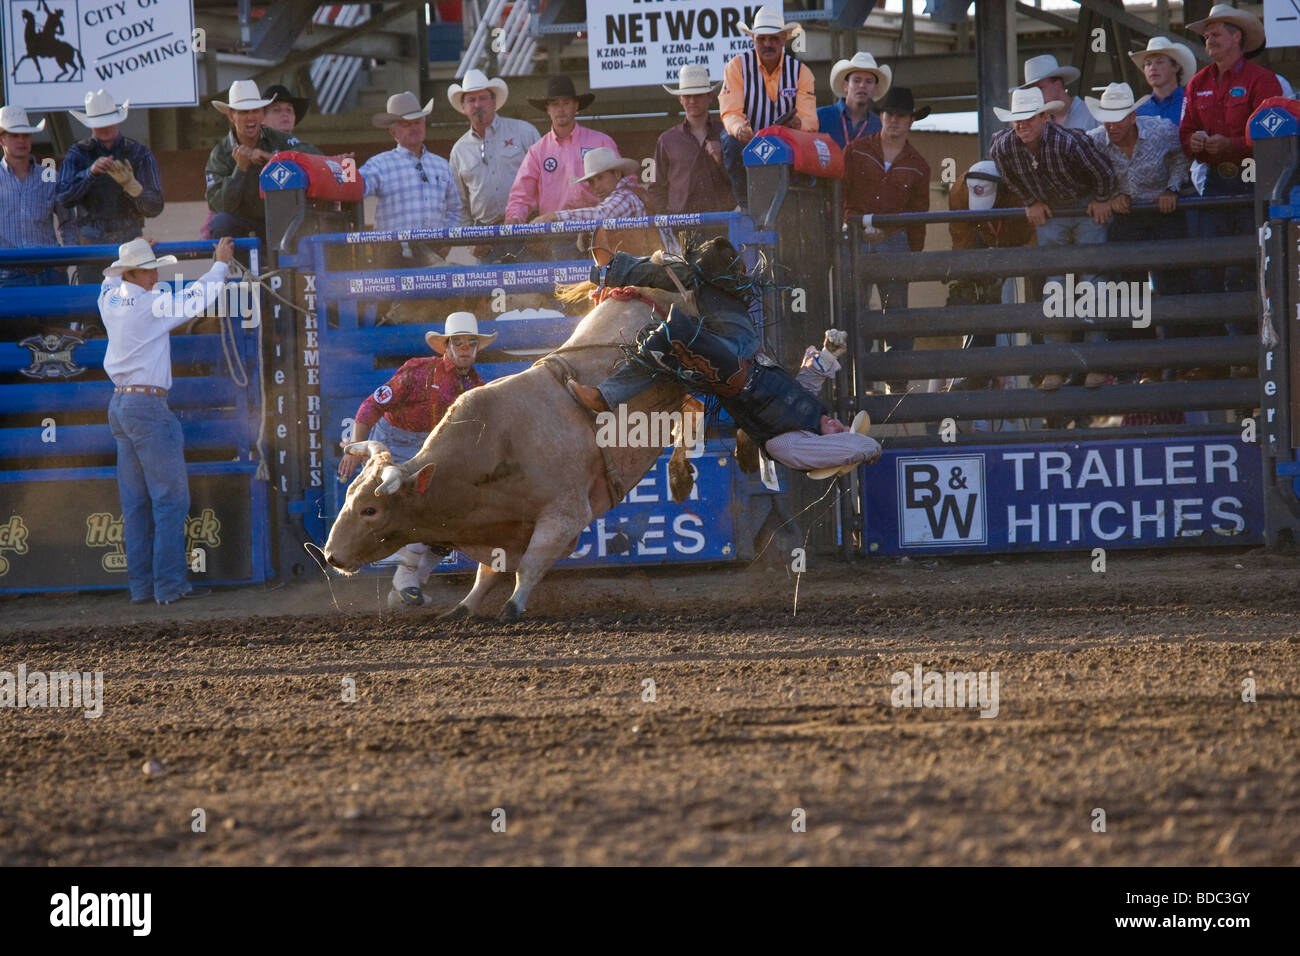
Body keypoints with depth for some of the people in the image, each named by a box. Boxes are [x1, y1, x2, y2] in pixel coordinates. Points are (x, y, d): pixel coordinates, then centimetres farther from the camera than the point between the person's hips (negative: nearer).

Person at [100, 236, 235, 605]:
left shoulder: (109, 299, 6)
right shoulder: (152, 304, -14)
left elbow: (110, 279, 31)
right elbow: (197, 298, -3)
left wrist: (137, 249, 47)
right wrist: (221, 263, 14)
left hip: (119, 404, 8)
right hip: (148, 404, -8)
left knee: (135, 503, 9)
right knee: (170, 499, -4)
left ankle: (140, 585, 9)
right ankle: (170, 584, -7)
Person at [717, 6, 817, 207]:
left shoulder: (800, 72, 2)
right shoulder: (737, 66, -2)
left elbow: (810, 121, -9)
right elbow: (730, 113, -13)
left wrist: (798, 124, -36)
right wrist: (739, 128, -39)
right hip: (748, 142, 0)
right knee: (731, 140, -34)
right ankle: (745, 204, -24)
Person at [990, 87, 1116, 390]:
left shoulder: (1068, 142, -32)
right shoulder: (1004, 147, -18)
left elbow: (1104, 172, -16)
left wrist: (1101, 201, -4)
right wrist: (1033, 203, 8)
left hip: (1088, 209, -4)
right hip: (1049, 214, 4)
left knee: (1092, 282, -9)